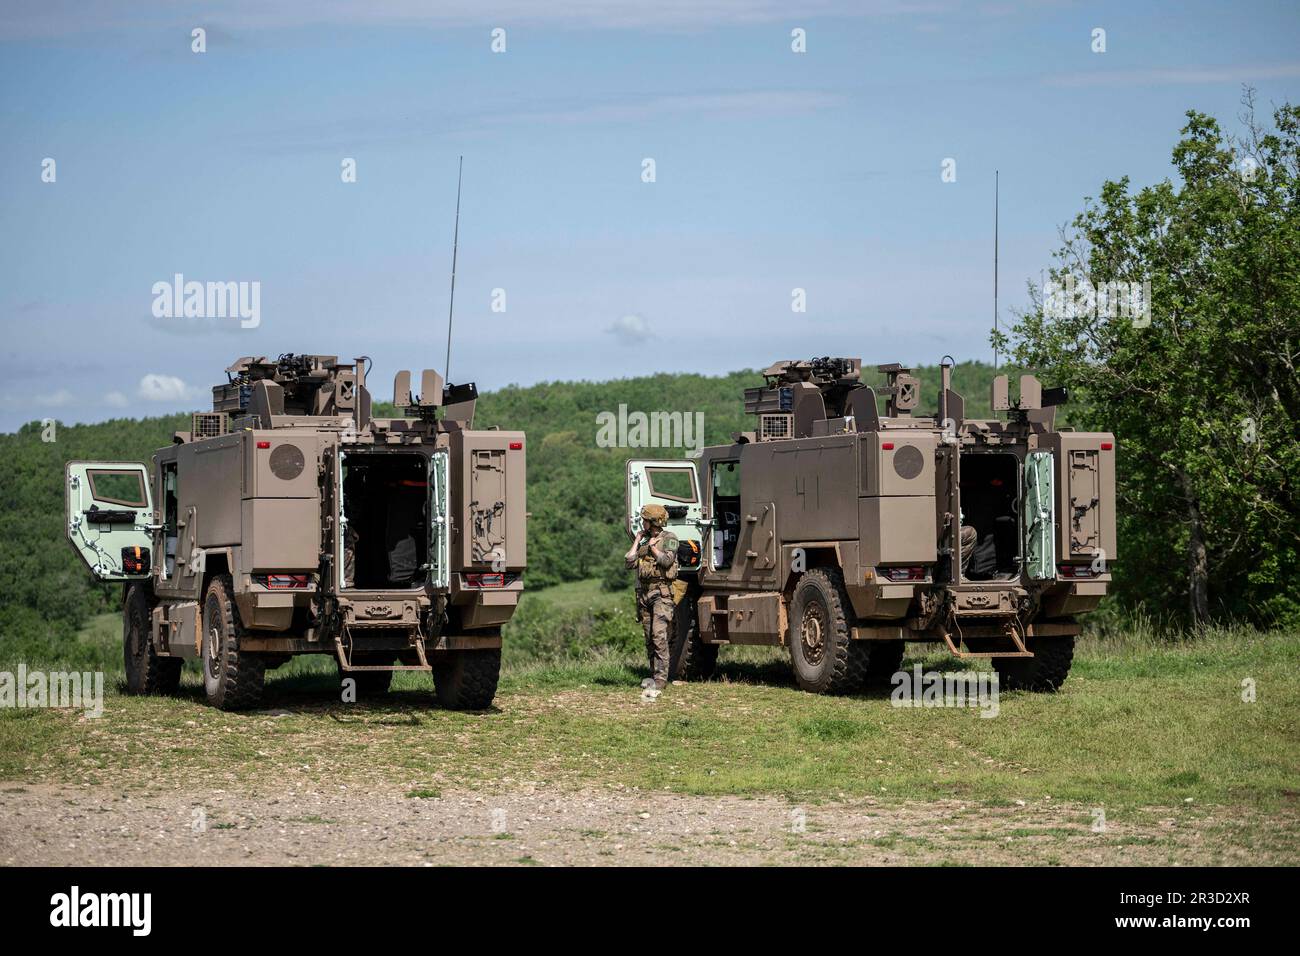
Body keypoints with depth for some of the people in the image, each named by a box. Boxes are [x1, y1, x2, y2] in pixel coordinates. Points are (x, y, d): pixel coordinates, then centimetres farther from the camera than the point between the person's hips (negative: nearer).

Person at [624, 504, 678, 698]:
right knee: (649, 638, 10)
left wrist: (652, 546, -4)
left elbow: (667, 560, -16)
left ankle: (660, 681, -21)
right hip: (644, 592, 7)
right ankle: (654, 674, 18)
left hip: (661, 592, -7)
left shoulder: (669, 538, -1)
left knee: (659, 635, -16)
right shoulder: (643, 541, 17)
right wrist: (638, 540, 9)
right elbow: (629, 561, 7)